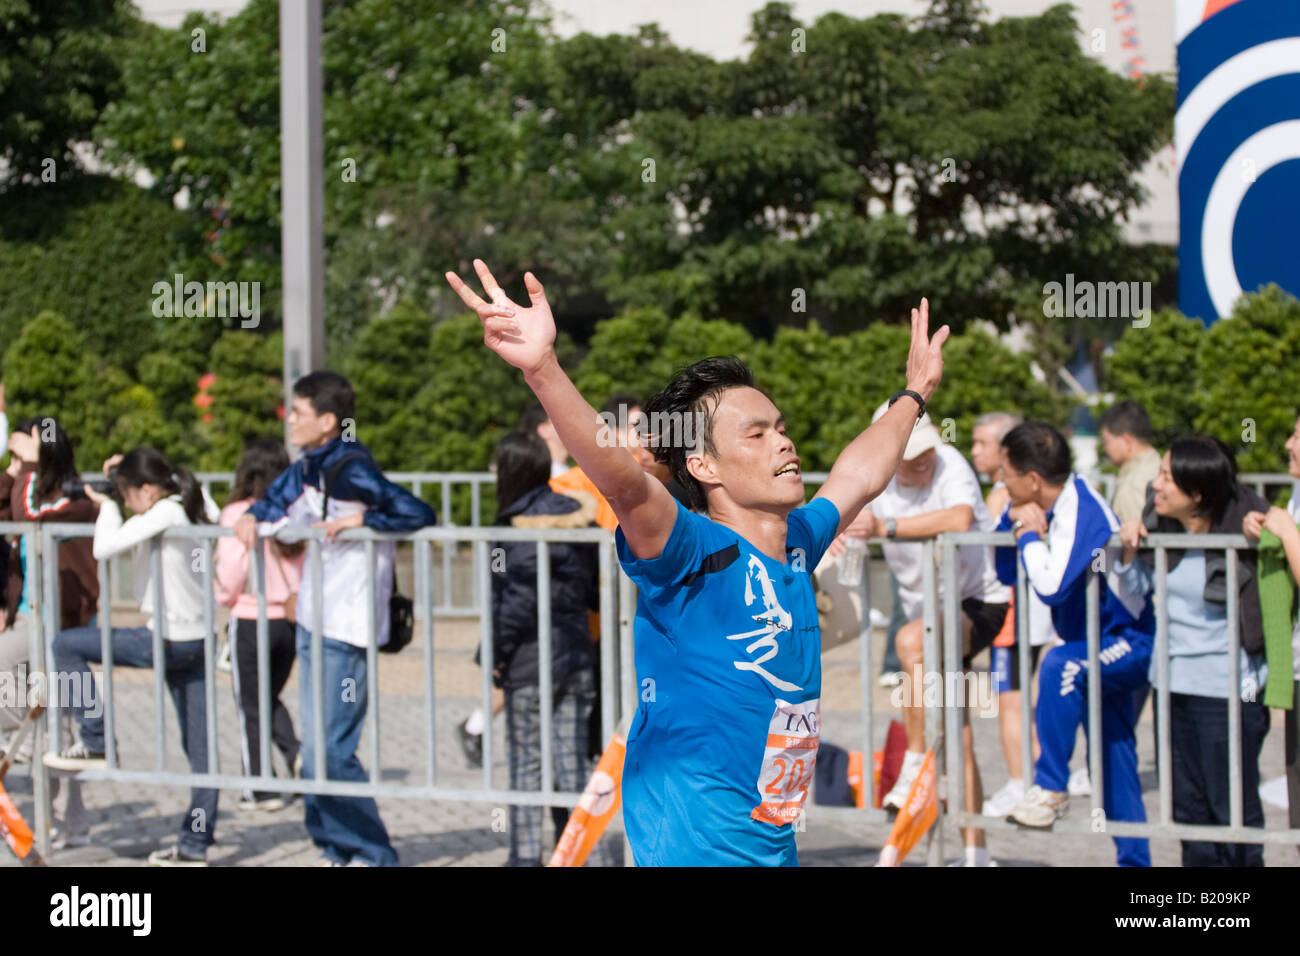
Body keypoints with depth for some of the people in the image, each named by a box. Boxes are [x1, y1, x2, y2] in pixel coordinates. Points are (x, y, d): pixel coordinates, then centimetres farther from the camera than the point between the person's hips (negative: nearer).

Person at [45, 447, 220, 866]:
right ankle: (196, 843, 12)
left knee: (66, 646, 2)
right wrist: (111, 504, 14)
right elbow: (126, 544, 25)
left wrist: (107, 506, -2)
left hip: (167, 640, -10)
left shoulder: (163, 515, -14)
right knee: (198, 748, 8)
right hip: (194, 640, 10)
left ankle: (95, 742, 6)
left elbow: (103, 548, -19)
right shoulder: (184, 511, 13)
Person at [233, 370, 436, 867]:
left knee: (330, 749, -9)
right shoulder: (305, 470, 8)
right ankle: (336, 848, 23)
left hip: (347, 630, -9)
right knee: (315, 744, 13)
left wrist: (359, 519, -24)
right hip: (314, 622, 9)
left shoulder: (351, 473, -17)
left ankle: (373, 853, 2)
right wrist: (252, 517, 5)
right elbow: (276, 502, 26)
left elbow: (420, 514, -23)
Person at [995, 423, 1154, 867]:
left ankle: (1051, 788, -26)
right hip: (1099, 646, 10)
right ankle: (1134, 858, 21)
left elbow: (1052, 585, -36)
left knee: (1060, 665, -36)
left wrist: (1030, 535, -20)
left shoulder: (1080, 511, -24)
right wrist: (1013, 519, -6)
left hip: (1128, 642, -10)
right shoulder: (1051, 505, 2)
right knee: (1113, 767, 12)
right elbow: (1005, 572, 10)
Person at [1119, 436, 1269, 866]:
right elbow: (1140, 588, 14)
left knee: (1232, 807, 1)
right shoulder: (1160, 525, 0)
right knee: (1188, 806, 14)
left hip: (1227, 689, -6)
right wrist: (1130, 548, -2)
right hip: (1173, 682, 6)